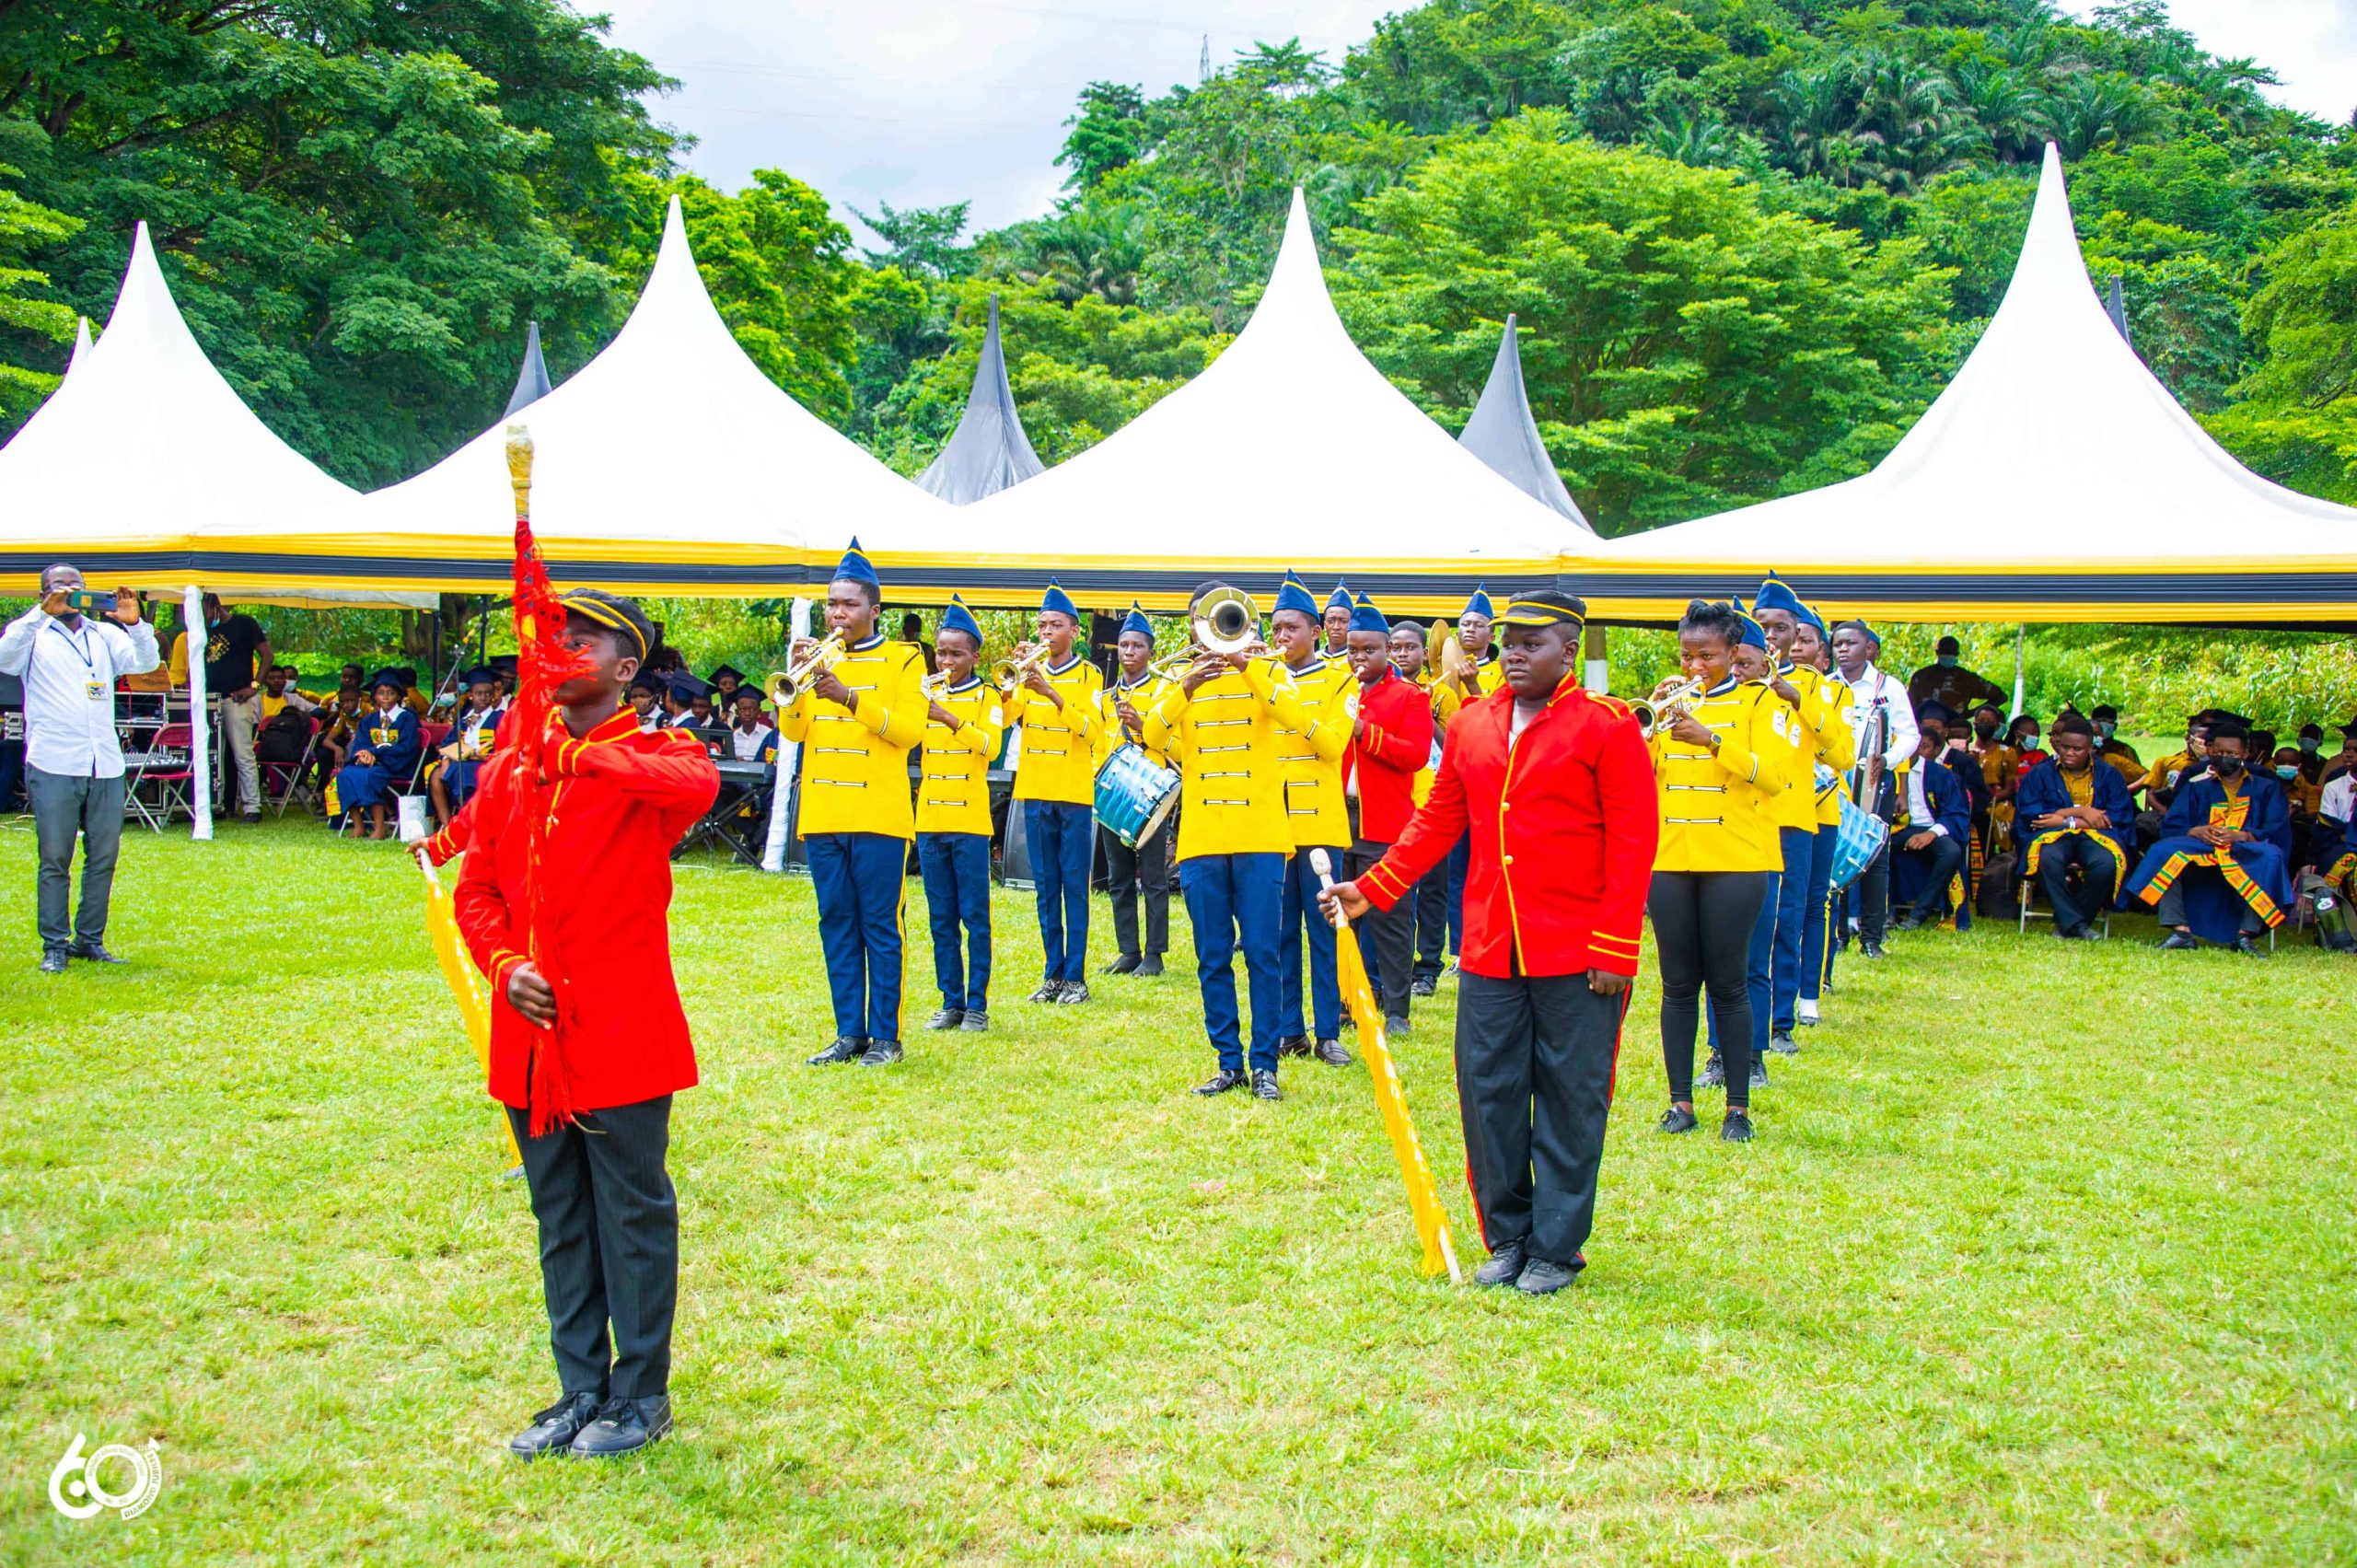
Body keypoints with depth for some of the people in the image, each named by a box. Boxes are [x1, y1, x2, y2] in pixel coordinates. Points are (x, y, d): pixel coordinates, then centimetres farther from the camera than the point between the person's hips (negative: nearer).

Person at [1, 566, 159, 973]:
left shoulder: (105, 634, 16)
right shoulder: (34, 635, 8)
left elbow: (145, 662, 3)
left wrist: (135, 624, -15)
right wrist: (43, 612, -19)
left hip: (105, 765, 3)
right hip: (53, 765, -3)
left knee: (104, 857, 5)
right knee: (55, 859, -2)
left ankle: (90, 940, 14)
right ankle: (55, 945, 3)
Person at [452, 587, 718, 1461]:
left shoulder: (648, 756, -5)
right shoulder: (509, 771, 11)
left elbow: (697, 785, -29)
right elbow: (476, 888, 13)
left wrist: (583, 756, -29)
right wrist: (504, 965, -5)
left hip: (621, 1032, -5)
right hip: (531, 1038, 6)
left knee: (633, 1216, 5)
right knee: (560, 1223, 15)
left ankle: (640, 1395, 19)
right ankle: (580, 1389, 28)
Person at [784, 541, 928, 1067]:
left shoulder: (902, 659, 2)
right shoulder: (817, 657, 14)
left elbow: (909, 729, -10)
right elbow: (793, 731, 5)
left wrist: (848, 697, -20)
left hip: (879, 815, -4)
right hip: (822, 815, 4)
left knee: (880, 927, -2)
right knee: (837, 927, 7)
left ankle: (886, 1036, 4)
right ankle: (849, 1033, 14)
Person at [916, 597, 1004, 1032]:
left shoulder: (986, 696, 2)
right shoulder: (926, 694, 13)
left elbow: (991, 744, -14)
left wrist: (949, 718, -27)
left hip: (970, 820, -4)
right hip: (929, 820, 4)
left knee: (975, 917, -1)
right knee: (941, 919, 8)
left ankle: (978, 1005, 4)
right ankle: (951, 1002, 15)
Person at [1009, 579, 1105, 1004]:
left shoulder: (1088, 675, 2)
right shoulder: (1031, 673, 12)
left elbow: (1092, 729, -14)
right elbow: (1002, 718, -2)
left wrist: (1052, 694, -24)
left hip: (1075, 793, -4)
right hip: (1035, 792, 4)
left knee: (1075, 886, -2)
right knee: (1045, 888, 7)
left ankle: (1075, 976, 1)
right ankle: (1052, 973, 13)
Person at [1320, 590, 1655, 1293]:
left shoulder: (1607, 726, -6)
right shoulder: (1471, 725, 9)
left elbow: (1633, 840, -9)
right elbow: (1438, 821, 15)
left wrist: (1614, 948, -13)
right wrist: (1371, 889, 7)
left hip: (1576, 956, -4)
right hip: (1489, 950, 5)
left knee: (1569, 1103, 4)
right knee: (1488, 1096, 8)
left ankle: (1556, 1248, 16)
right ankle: (1506, 1239, 23)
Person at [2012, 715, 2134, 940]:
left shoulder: (2108, 776, 14)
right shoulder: (2039, 773, 14)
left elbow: (2118, 818, 1)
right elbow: (2030, 813, -1)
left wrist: (2066, 820, -7)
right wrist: (2080, 811, -7)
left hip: (2094, 836, 1)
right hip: (2052, 836, 0)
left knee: (2106, 863, -35)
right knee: (2048, 858, -38)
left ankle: (2065, 923, -17)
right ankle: (2075, 924, -32)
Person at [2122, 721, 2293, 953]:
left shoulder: (2266, 788, 18)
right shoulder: (2197, 787, 21)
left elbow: (2277, 831, 3)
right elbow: (2171, 827, 8)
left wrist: (2241, 836, -17)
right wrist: (2195, 832, -15)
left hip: (2247, 858, -1)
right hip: (2200, 852, 1)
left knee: (2271, 857, -36)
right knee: (2163, 851, -29)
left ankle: (2246, 934, -35)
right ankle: (2180, 931, -36)